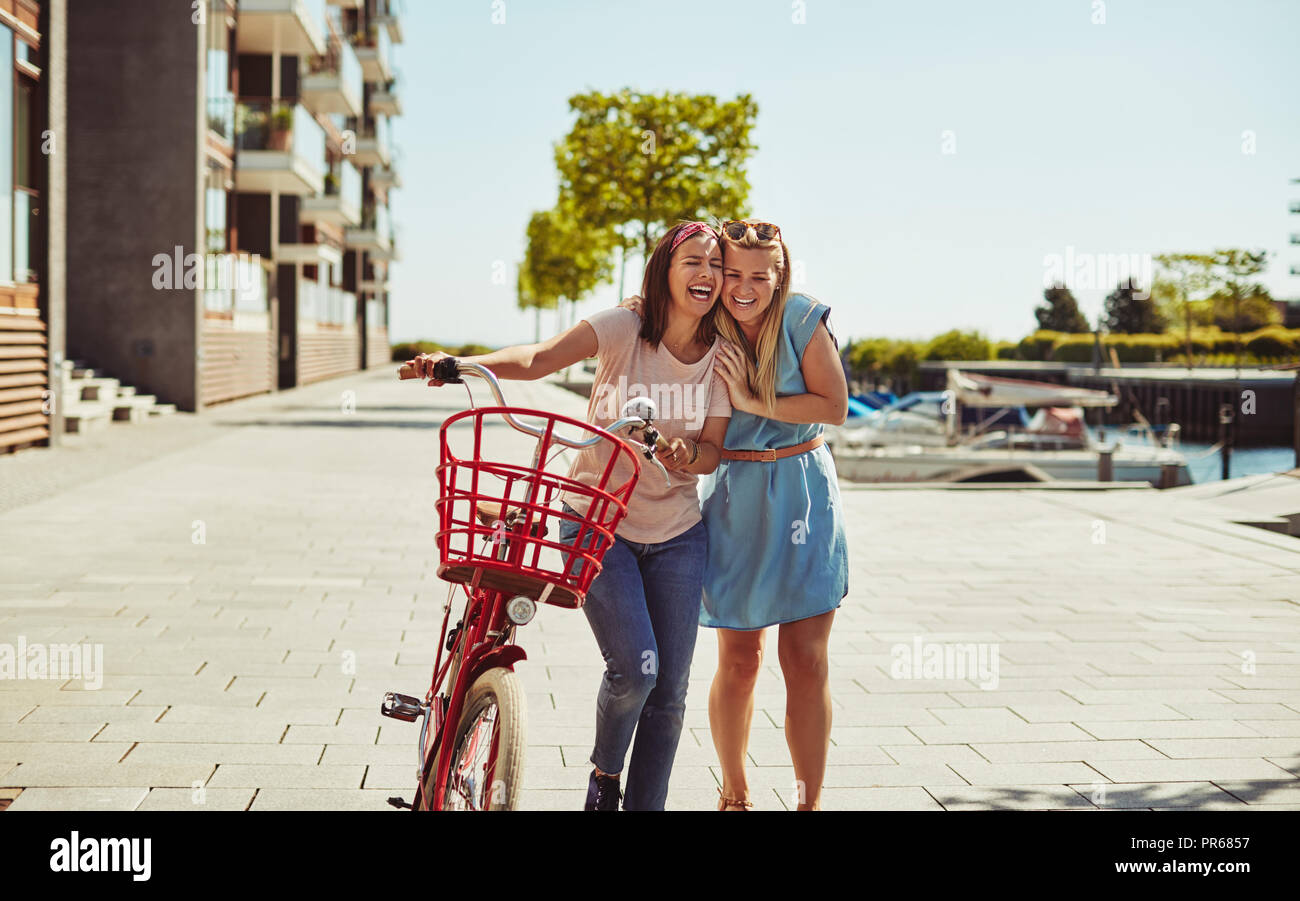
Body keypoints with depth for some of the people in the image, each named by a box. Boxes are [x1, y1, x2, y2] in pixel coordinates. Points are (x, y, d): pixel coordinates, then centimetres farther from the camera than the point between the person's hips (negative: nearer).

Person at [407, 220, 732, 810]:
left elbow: (714, 448, -2)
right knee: (634, 667, -15)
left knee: (668, 691, 3)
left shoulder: (722, 356, -2)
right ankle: (605, 773, 16)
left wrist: (687, 455, -26)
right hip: (598, 523, -3)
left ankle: (645, 804, 20)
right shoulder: (623, 329, -11)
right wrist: (462, 363, -39)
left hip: (678, 534, 4)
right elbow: (538, 359, -23)